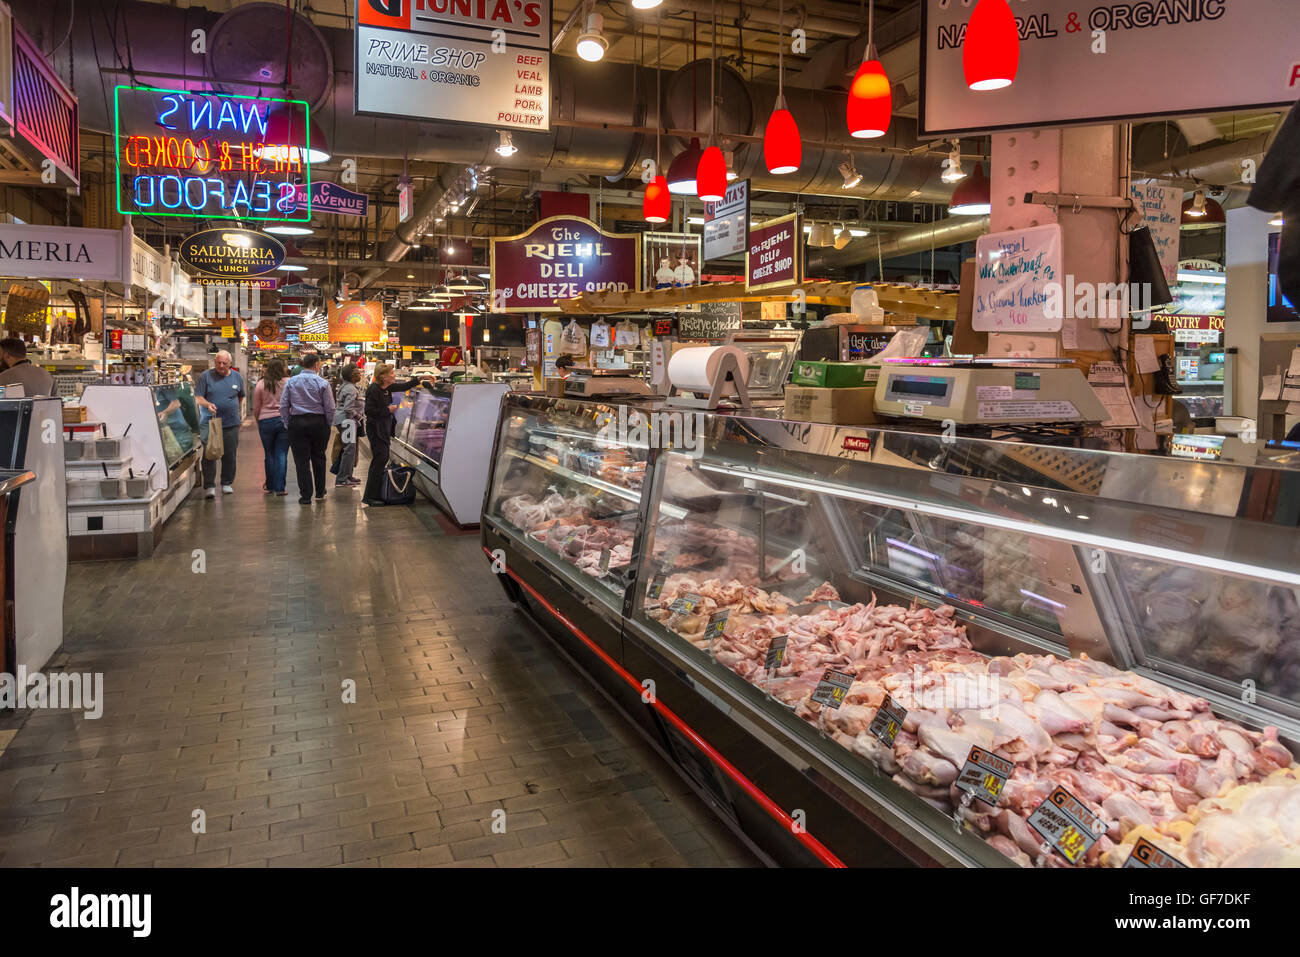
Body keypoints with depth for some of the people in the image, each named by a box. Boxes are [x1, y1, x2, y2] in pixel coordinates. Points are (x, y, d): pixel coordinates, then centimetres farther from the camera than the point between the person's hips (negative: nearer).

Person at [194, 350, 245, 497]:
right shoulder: (206, 376, -1)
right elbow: (197, 397, -6)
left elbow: (241, 397, 22)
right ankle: (209, 486, -4)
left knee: (229, 455, 7)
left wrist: (240, 412, 20)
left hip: (231, 423, 3)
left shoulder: (237, 377, 9)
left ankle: (227, 483, 21)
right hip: (209, 422, -3)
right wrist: (208, 404, -24)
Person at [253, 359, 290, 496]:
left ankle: (270, 487, 20)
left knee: (269, 454, 11)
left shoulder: (261, 384, 0)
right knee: (281, 454, 2)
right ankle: (279, 488, 0)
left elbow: (256, 408, 5)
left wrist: (258, 421, 20)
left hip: (266, 421, 1)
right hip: (285, 420, -1)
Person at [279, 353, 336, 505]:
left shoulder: (291, 382, 2)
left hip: (297, 423, 0)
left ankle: (305, 496, 3)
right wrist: (327, 426, 8)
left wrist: (287, 424, 9)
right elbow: (330, 408, -4)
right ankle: (320, 493, 21)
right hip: (318, 422, 0)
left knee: (301, 460, 4)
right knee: (318, 458, 14)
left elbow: (283, 406, 2)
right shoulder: (322, 383, -4)